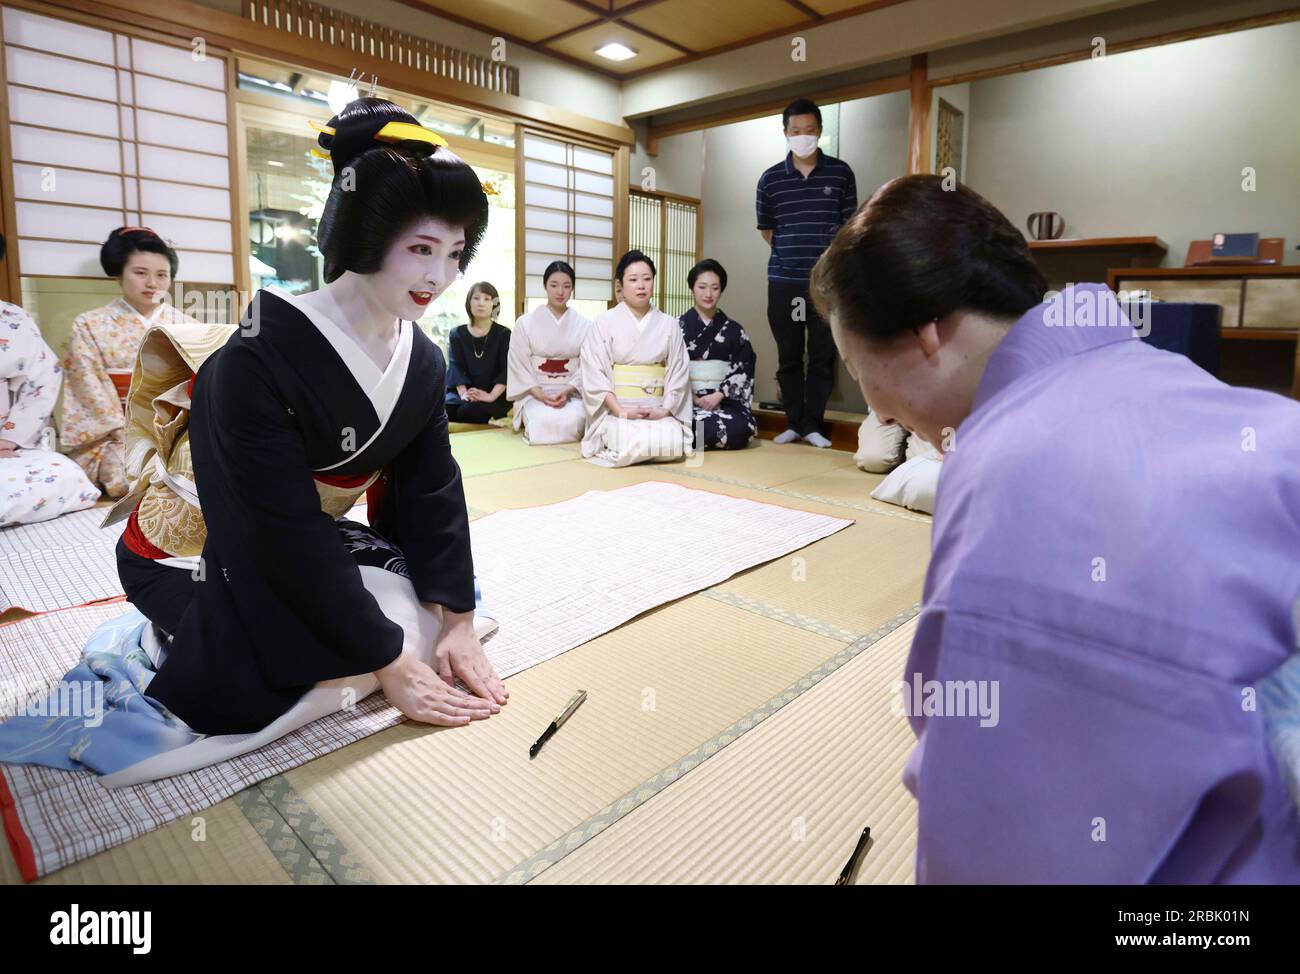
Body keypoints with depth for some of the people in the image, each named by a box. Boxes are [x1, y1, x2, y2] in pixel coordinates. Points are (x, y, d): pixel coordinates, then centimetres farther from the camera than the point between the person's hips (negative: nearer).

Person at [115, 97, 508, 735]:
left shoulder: (423, 364, -9)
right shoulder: (261, 358, -30)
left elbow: (432, 490, -7)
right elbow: (288, 533, -31)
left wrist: (457, 623, -13)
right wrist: (390, 663, -28)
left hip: (312, 544, 6)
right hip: (191, 551, -6)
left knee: (419, 625, -8)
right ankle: (175, 635, 4)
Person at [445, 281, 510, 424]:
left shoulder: (504, 334, 6)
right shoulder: (457, 334, 12)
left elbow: (506, 370, -6)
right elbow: (456, 367, 0)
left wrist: (492, 396, -23)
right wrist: (463, 394, -19)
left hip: (495, 393, -2)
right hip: (465, 391, 3)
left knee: (467, 412, -32)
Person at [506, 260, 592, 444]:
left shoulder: (585, 325, 6)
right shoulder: (524, 323, 4)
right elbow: (520, 365, 0)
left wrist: (567, 391, -17)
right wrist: (540, 394, -14)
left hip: (572, 393, 1)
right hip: (535, 393, 0)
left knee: (572, 421, -33)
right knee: (544, 422, -32)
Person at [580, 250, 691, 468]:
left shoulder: (669, 324, 8)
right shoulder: (604, 322, 1)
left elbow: (678, 372, 5)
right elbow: (594, 373, -5)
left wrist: (664, 410, -10)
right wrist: (621, 411, -15)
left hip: (658, 411, 2)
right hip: (616, 411, -2)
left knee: (672, 444, -28)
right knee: (632, 445, -31)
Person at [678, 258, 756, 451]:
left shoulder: (734, 330, 10)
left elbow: (743, 370, 3)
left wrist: (718, 395, -12)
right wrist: (692, 398, -13)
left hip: (725, 401, 3)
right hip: (687, 401, -2)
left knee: (739, 428, -29)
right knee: (707, 427, -34)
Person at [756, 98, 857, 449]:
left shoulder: (840, 173, 4)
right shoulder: (770, 178, 5)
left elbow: (850, 226, 7)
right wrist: (792, 252, 8)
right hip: (783, 281, 1)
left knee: (823, 357, 3)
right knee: (788, 358, 7)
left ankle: (813, 425, 13)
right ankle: (793, 423, 18)